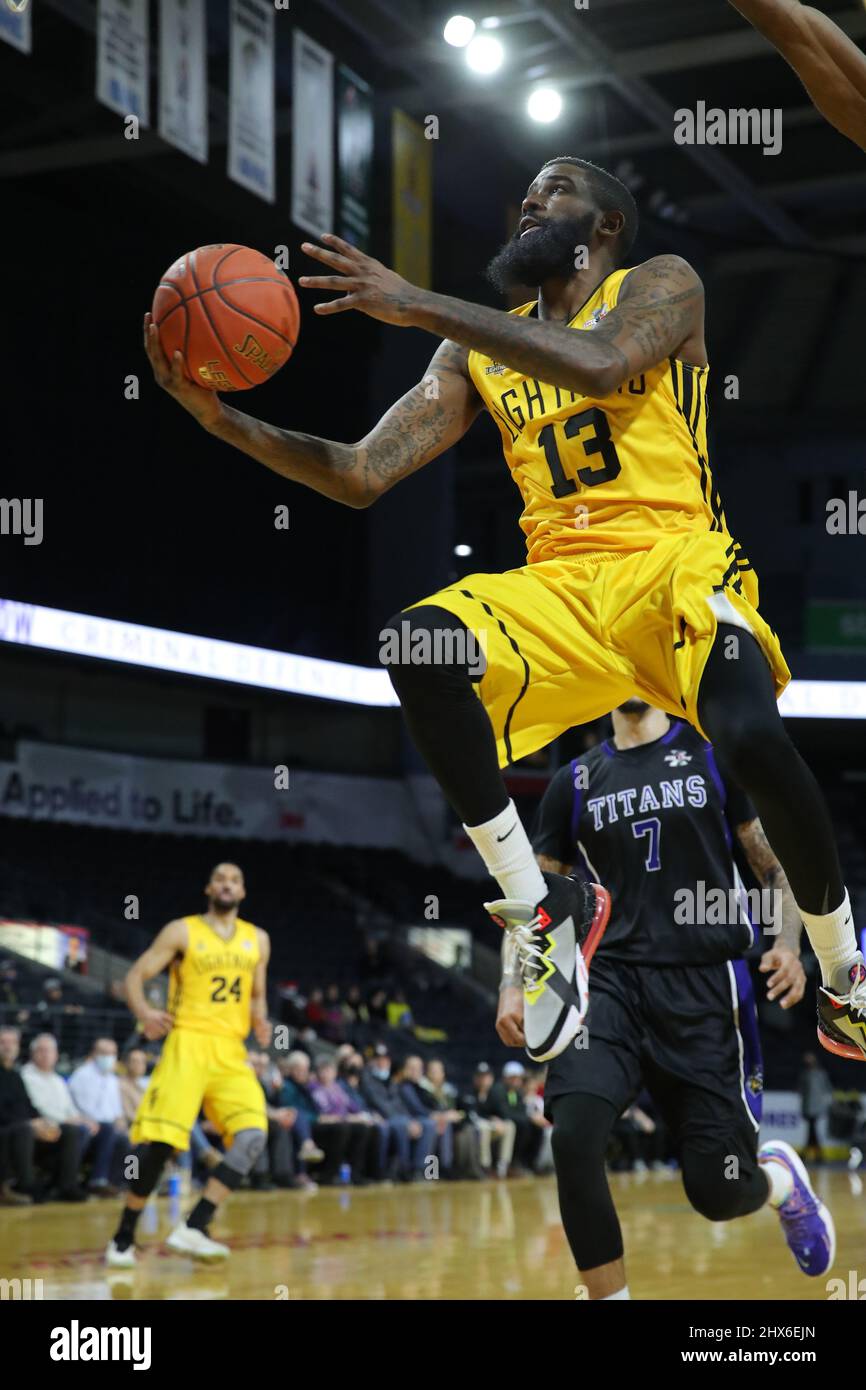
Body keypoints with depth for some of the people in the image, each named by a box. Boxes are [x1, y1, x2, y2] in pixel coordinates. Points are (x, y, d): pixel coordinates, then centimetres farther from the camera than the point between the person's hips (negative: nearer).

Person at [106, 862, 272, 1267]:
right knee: (159, 1142, -11)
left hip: (232, 1053, 4)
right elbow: (136, 975, 2)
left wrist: (260, 1021, 2)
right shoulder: (182, 931, 2)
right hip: (188, 1044, -4)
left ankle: (192, 1229, -15)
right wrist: (144, 1012, -17)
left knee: (253, 1135, -17)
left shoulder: (257, 940, 14)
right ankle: (123, 1238, 6)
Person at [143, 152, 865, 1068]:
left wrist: (422, 305, -20)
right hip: (558, 582, 4)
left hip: (674, 560, -4)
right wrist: (224, 420, -2)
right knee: (417, 645, -27)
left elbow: (599, 364, -20)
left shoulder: (662, 285, 5)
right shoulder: (479, 351, 18)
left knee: (753, 739, -32)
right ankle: (541, 910, -14)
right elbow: (362, 477, 12)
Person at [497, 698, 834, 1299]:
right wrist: (513, 984, 1)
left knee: (717, 1189, -4)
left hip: (705, 985, -1)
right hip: (611, 980, 2)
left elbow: (777, 861, 8)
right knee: (574, 1136, -26)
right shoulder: (575, 782, 12)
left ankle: (783, 1179, 35)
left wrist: (788, 943, -11)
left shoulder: (717, 755, 7)